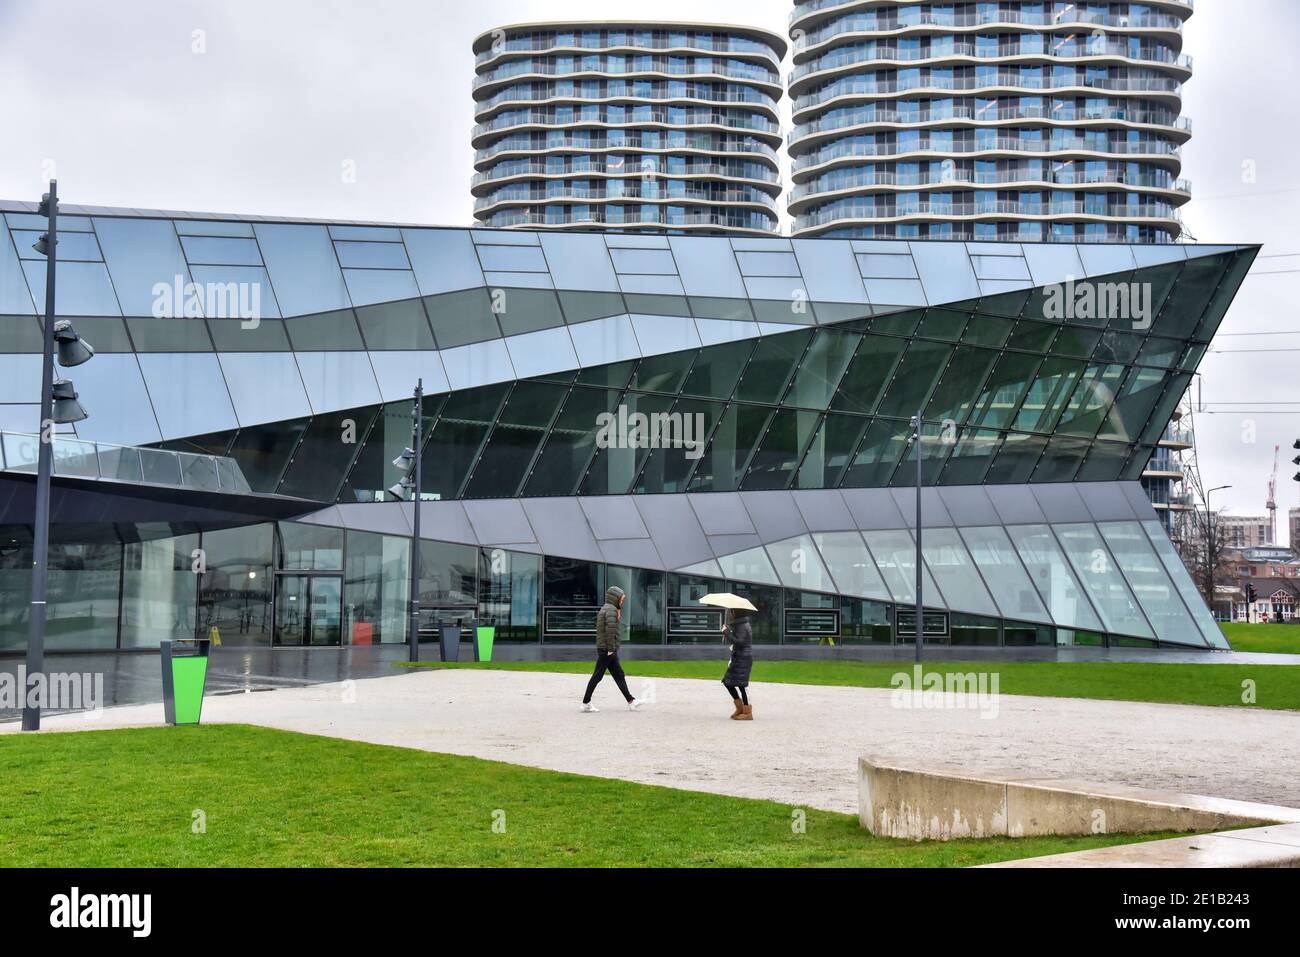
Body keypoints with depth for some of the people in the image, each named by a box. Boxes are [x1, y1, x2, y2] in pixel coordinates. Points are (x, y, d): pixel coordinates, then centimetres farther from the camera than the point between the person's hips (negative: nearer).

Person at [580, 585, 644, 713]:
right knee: (598, 675, -5)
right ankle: (586, 703, 0)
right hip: (607, 649, -10)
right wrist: (611, 648, -24)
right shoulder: (611, 609, -13)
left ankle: (631, 702, 14)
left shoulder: (605, 609, 18)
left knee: (619, 675, 11)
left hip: (606, 650, 10)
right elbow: (611, 628, -25)